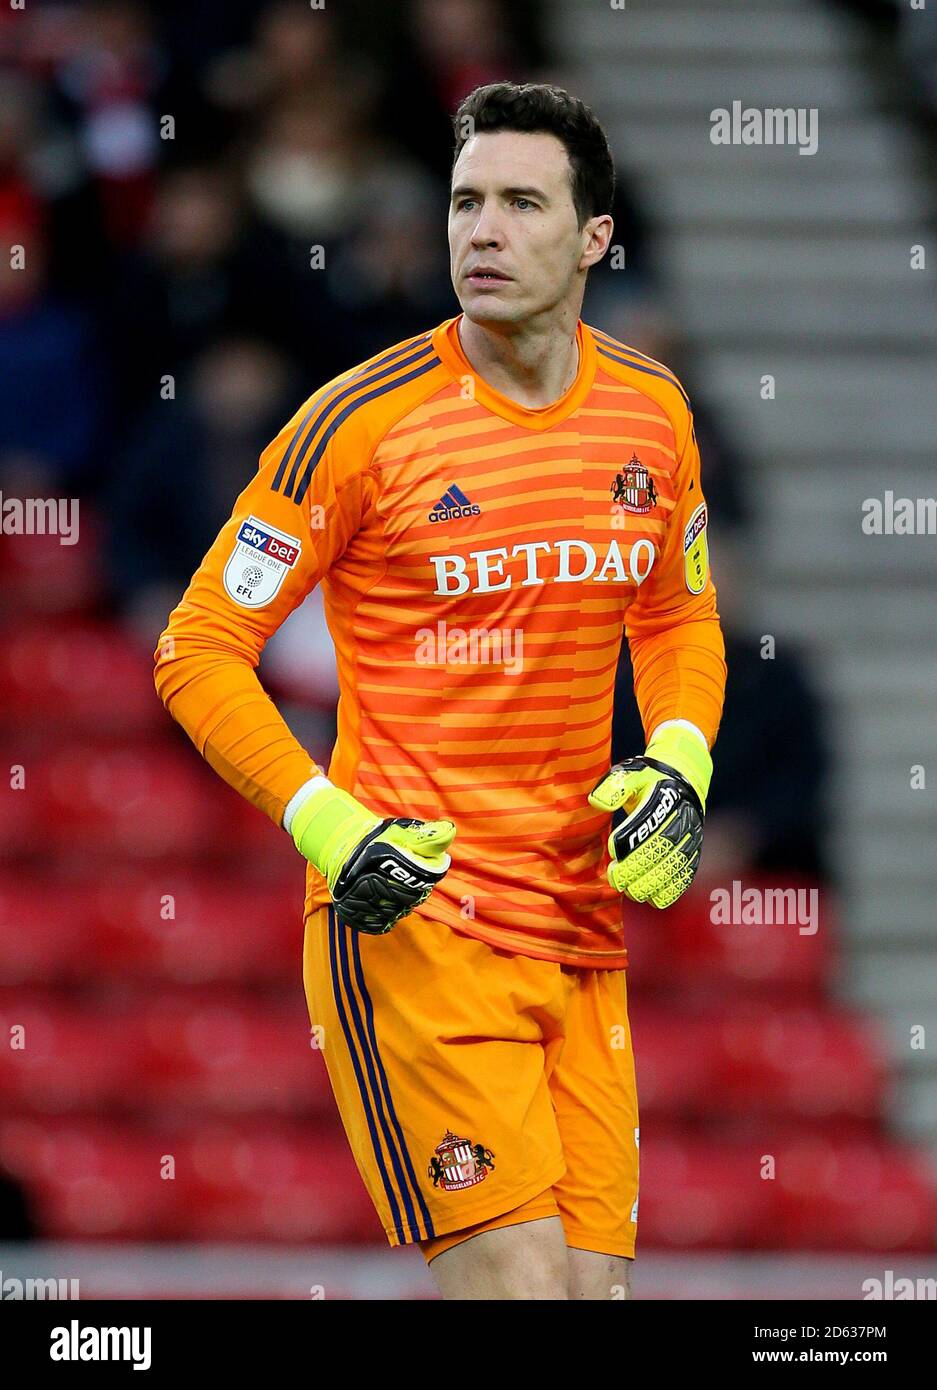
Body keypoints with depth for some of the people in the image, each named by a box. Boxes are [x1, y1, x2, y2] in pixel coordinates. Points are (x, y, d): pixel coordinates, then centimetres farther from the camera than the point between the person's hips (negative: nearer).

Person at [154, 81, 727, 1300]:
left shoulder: (651, 413, 7)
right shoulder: (366, 420, -9)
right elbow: (199, 652, -5)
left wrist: (679, 764, 3)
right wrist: (326, 825, -18)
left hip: (582, 923, 6)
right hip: (412, 918, -6)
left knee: (596, 1281, 1)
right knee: (518, 1278, -18)